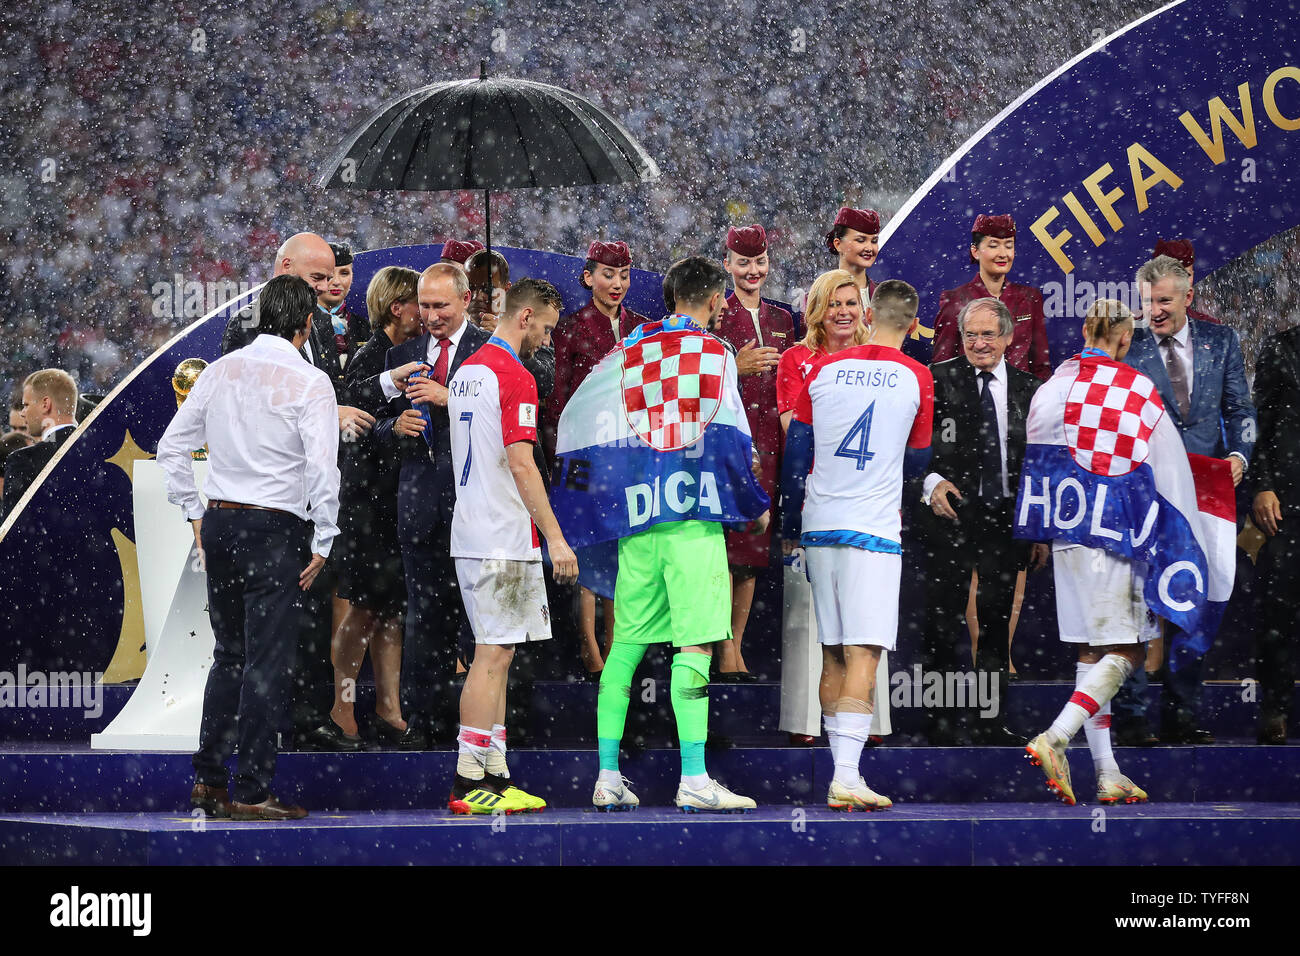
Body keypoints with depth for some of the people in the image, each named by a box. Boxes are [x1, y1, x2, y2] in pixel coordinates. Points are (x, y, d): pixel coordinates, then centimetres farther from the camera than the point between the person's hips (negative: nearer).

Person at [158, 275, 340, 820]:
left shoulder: (221, 371, 7)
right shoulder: (309, 383, -9)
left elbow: (171, 448, 11)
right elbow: (322, 468, -15)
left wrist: (196, 516, 17)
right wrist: (322, 543, -6)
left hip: (218, 524, 6)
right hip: (276, 529, -6)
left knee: (229, 656, 17)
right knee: (266, 664, -2)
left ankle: (207, 781, 16)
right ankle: (251, 792, -1)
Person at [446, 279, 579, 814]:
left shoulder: (466, 371, 16)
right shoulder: (514, 377, -13)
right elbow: (521, 464, -18)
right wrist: (555, 537, -16)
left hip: (470, 530, 9)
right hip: (504, 538, -9)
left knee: (494, 655, 11)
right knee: (493, 655, -8)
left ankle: (493, 774, 11)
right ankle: (469, 782, -9)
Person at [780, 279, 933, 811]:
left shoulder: (825, 370, 7)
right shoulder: (916, 379, -1)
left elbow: (795, 453, 10)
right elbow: (916, 462, 10)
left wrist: (790, 526, 19)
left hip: (819, 526, 4)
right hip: (874, 528, -4)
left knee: (833, 653, 11)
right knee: (863, 654, -9)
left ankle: (841, 774, 14)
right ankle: (846, 774, -20)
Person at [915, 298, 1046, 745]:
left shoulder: (1028, 389, 9)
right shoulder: (936, 380, -2)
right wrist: (931, 481, -23)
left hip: (1006, 521, 3)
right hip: (950, 515, -3)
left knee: (997, 624, 9)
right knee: (944, 623, 0)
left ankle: (992, 726, 17)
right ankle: (941, 730, 6)